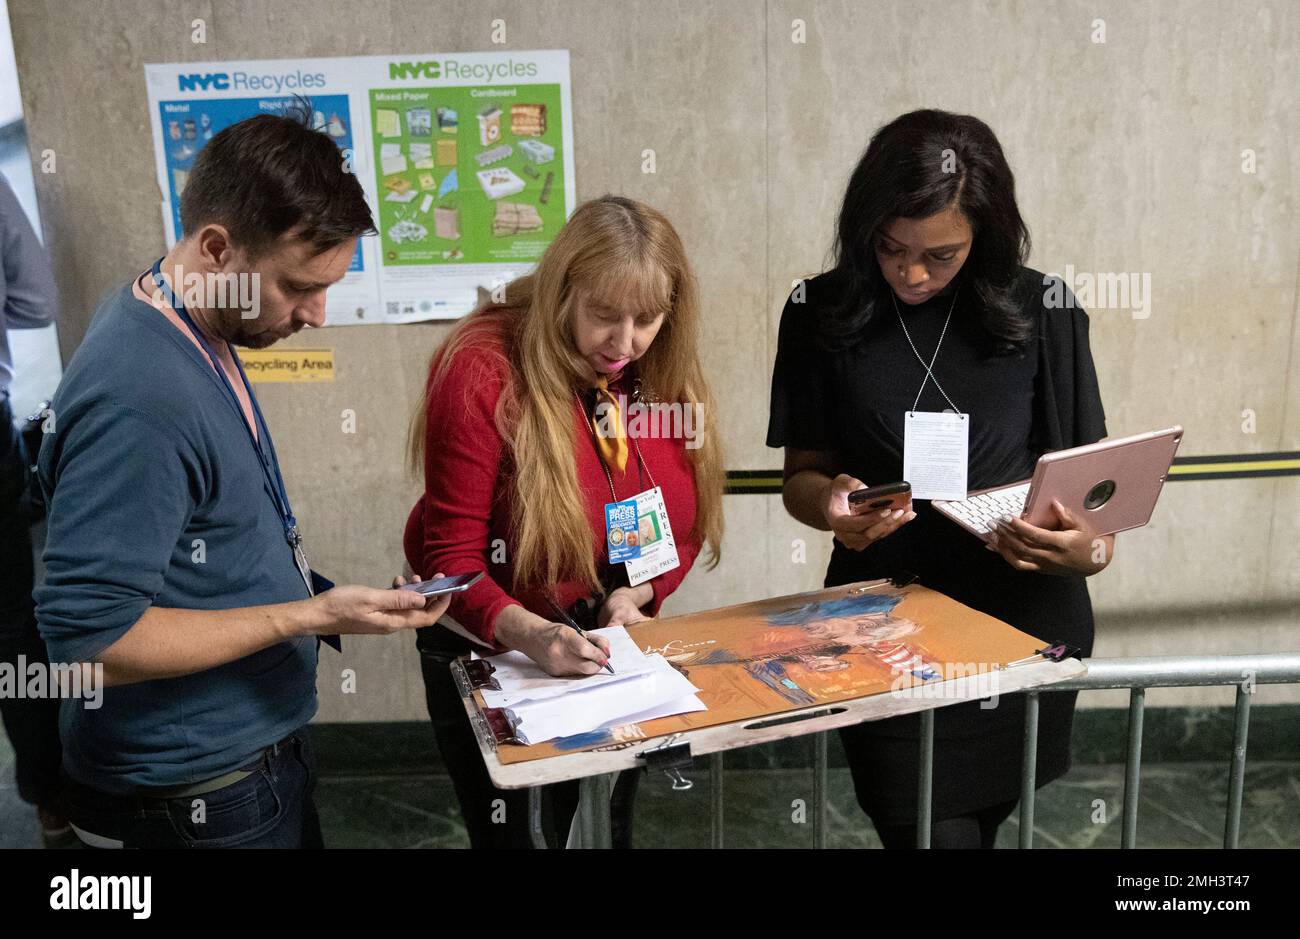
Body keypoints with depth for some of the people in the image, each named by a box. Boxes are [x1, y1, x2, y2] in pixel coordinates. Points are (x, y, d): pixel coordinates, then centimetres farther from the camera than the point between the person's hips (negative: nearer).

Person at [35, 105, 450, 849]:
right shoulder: (136, 395, -29)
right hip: (197, 794, -8)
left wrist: (306, 594, 4)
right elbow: (92, 638, -27)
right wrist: (312, 615, -24)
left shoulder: (199, 333, 0)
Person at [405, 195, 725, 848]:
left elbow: (685, 520, 0)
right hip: (488, 647, -4)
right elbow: (453, 557, -23)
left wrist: (637, 595, -18)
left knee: (605, 828, 23)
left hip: (608, 643, 4)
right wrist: (528, 633, -40)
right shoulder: (482, 372, -25)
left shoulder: (667, 374, -9)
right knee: (503, 830, 15)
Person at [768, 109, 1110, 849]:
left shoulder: (1042, 312, -3)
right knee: (933, 831, -5)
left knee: (981, 820, 17)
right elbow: (802, 474, 1)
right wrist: (830, 502, -22)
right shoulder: (823, 313, -3)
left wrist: (1091, 547, -20)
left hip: (1025, 619, 1)